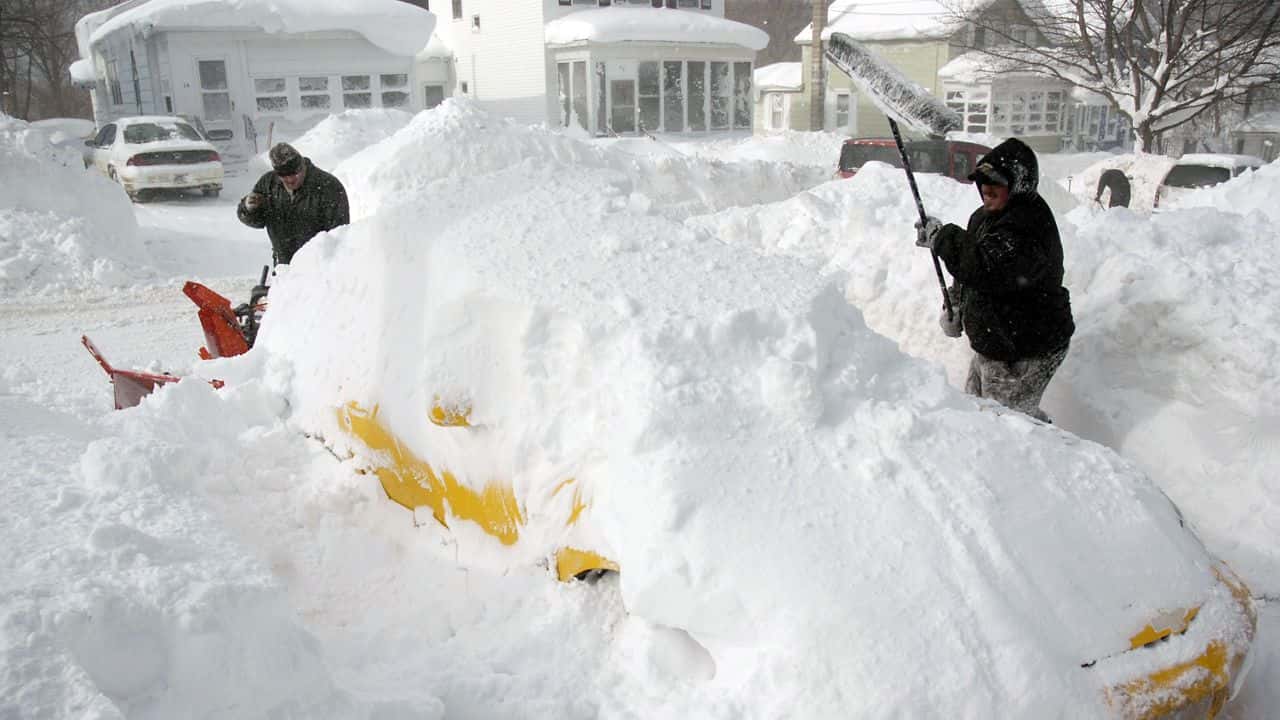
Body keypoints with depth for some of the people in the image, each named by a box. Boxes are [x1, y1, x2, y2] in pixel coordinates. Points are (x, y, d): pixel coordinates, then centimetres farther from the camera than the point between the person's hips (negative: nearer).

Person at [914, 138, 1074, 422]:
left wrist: (942, 237, -29)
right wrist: (955, 305, 12)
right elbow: (971, 271, 24)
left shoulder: (1027, 225, -25)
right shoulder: (985, 216, 8)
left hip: (1024, 353, -10)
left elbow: (988, 269, -39)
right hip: (993, 345, 11)